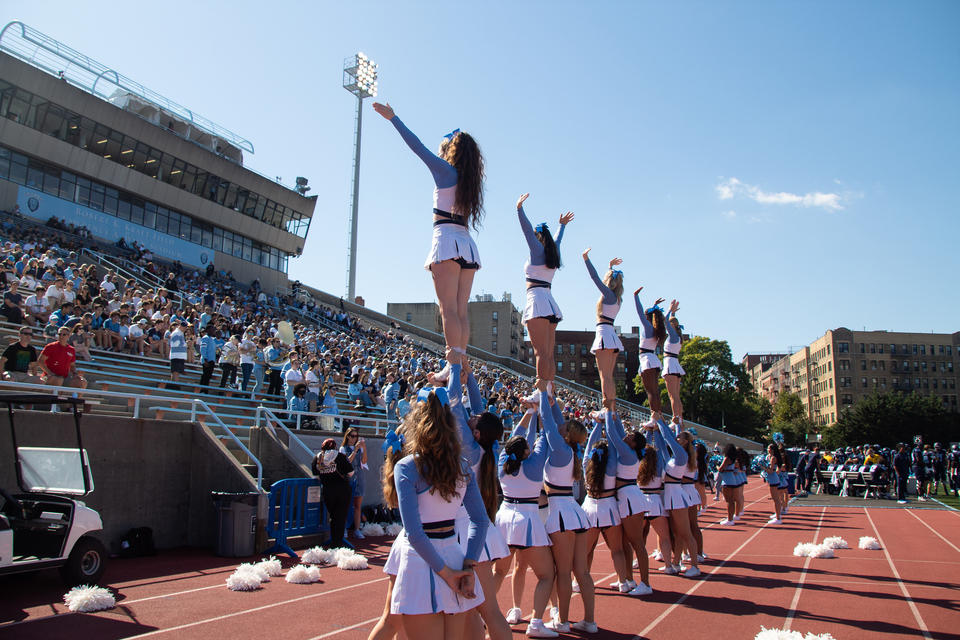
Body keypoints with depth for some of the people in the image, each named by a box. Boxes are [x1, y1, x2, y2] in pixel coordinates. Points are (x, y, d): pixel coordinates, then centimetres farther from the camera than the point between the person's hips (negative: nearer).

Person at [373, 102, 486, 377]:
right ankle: (462, 360, 3)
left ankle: (454, 362, -18)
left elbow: (418, 146, -3)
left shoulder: (446, 170, 1)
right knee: (461, 310, 6)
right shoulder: (469, 180, 18)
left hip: (448, 242, -7)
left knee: (448, 309, -11)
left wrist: (393, 118, 0)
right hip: (468, 245, 7)